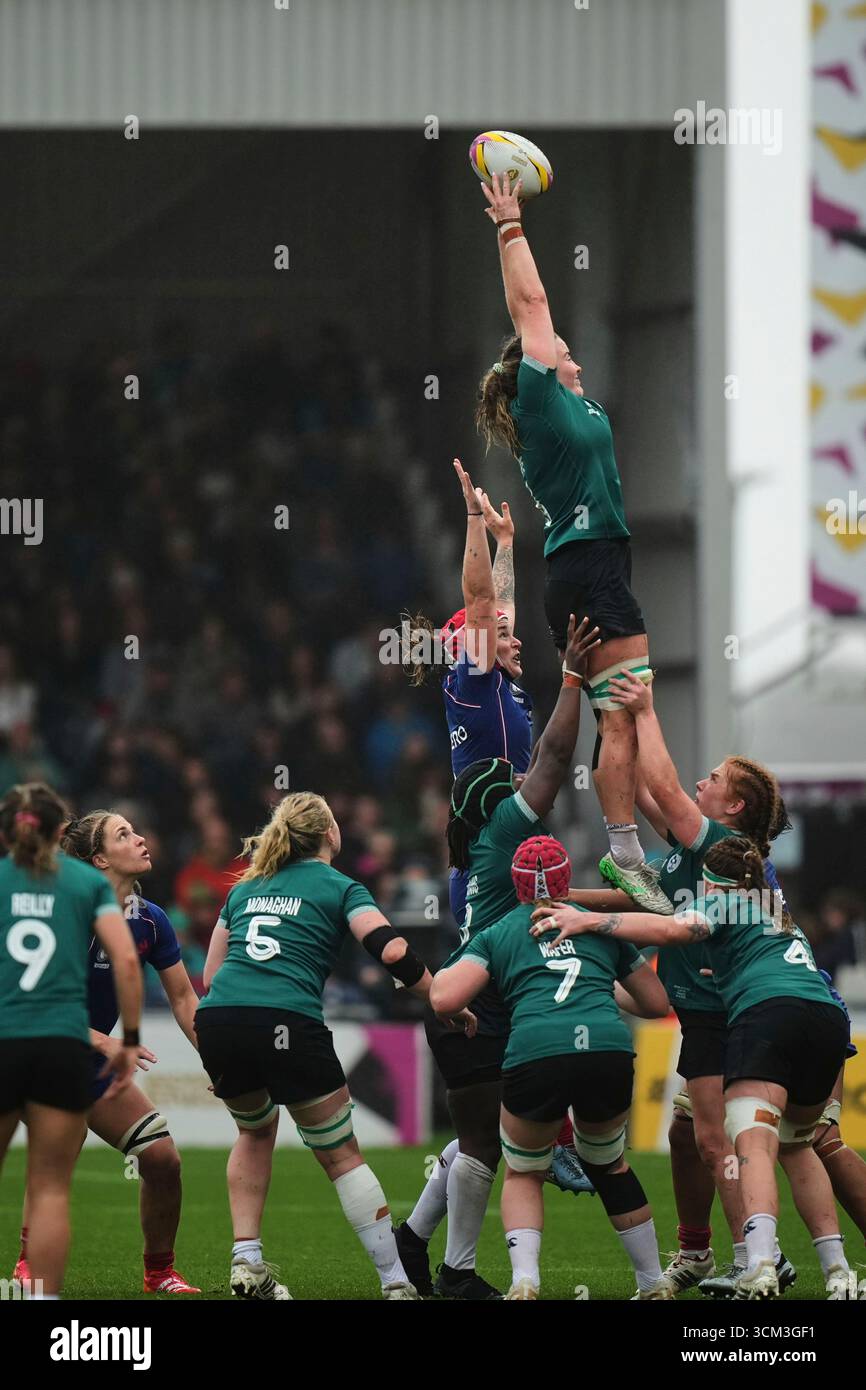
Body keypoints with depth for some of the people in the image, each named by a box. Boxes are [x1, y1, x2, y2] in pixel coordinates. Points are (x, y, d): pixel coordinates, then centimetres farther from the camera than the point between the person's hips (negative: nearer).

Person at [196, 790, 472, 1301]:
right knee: (341, 1153, 8)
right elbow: (393, 953, -5)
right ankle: (396, 1282, 5)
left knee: (256, 1130, 31)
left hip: (217, 1018, 5)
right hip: (288, 1025, -4)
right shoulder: (339, 888, 9)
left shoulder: (245, 888, 25)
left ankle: (246, 1260, 18)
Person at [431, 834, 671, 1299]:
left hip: (535, 1055, -2)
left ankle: (524, 1282, 0)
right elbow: (657, 1002, 33)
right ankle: (654, 1285, 31)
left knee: (522, 1173, 23)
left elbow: (444, 998, 7)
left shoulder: (497, 934, 20)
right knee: (608, 1165, 30)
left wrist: (439, 975, 31)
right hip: (609, 1048, 2)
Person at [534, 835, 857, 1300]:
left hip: (767, 1011, -7)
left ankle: (760, 1267, -40)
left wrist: (589, 920, -5)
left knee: (753, 1143, -17)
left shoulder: (724, 904, 13)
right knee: (796, 1146, 24)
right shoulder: (779, 916, 36)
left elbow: (671, 929, -5)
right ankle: (837, 1273, 13)